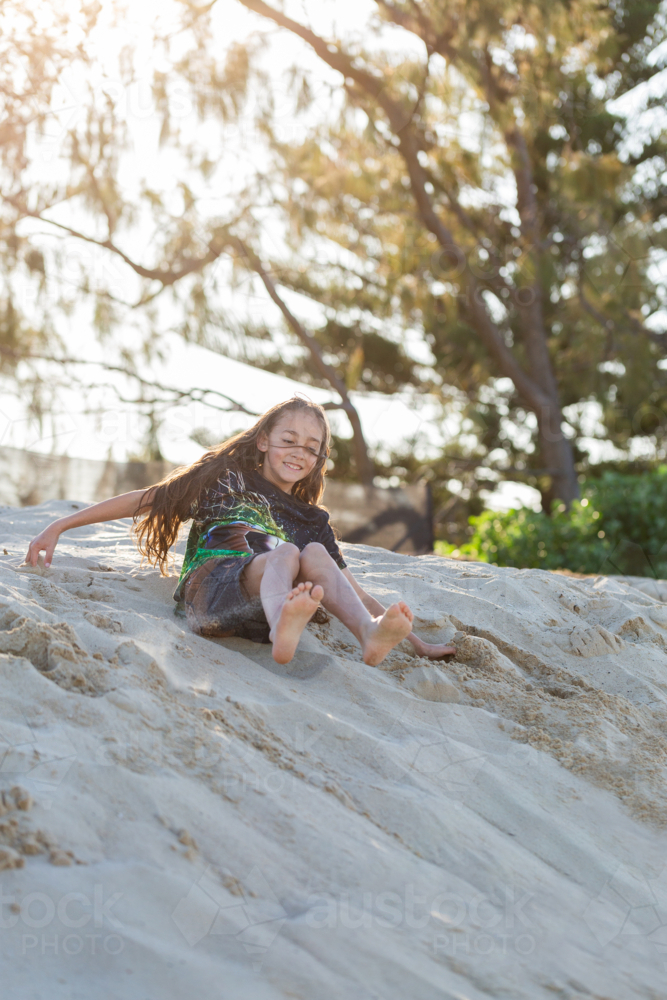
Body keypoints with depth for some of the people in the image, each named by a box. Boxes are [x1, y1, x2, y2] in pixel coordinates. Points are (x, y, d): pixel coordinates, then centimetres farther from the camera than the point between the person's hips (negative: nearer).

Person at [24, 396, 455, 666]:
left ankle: (371, 636, -52)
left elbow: (354, 591, 28)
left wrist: (419, 643, 19)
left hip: (258, 611, 2)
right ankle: (283, 629, -67)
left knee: (315, 552, -27)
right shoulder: (226, 477, 24)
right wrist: (59, 526, 16)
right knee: (285, 553, -32)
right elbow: (144, 500, 21)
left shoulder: (313, 520, 30)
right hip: (209, 587, -2)